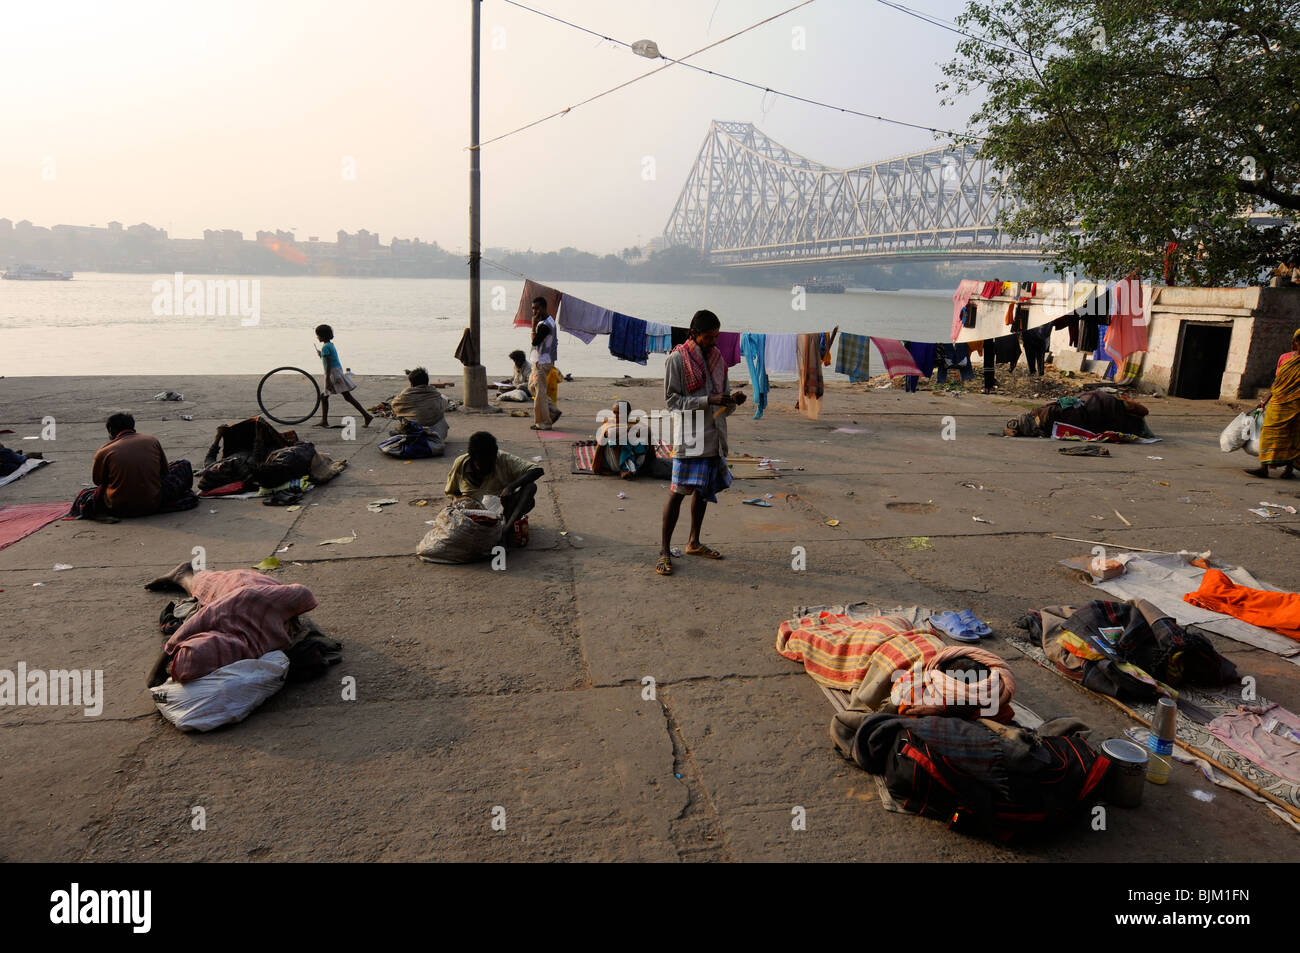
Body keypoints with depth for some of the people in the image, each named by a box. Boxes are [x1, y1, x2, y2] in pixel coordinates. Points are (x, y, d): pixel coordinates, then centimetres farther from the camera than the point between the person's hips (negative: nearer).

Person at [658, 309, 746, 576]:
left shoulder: (717, 358, 14)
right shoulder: (678, 358, -6)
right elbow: (672, 400, -10)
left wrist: (732, 401, -6)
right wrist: (708, 400, -18)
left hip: (713, 436, 7)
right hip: (689, 436, -7)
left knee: (704, 490, 14)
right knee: (678, 491, -8)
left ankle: (693, 542, 29)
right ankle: (665, 550, 0)